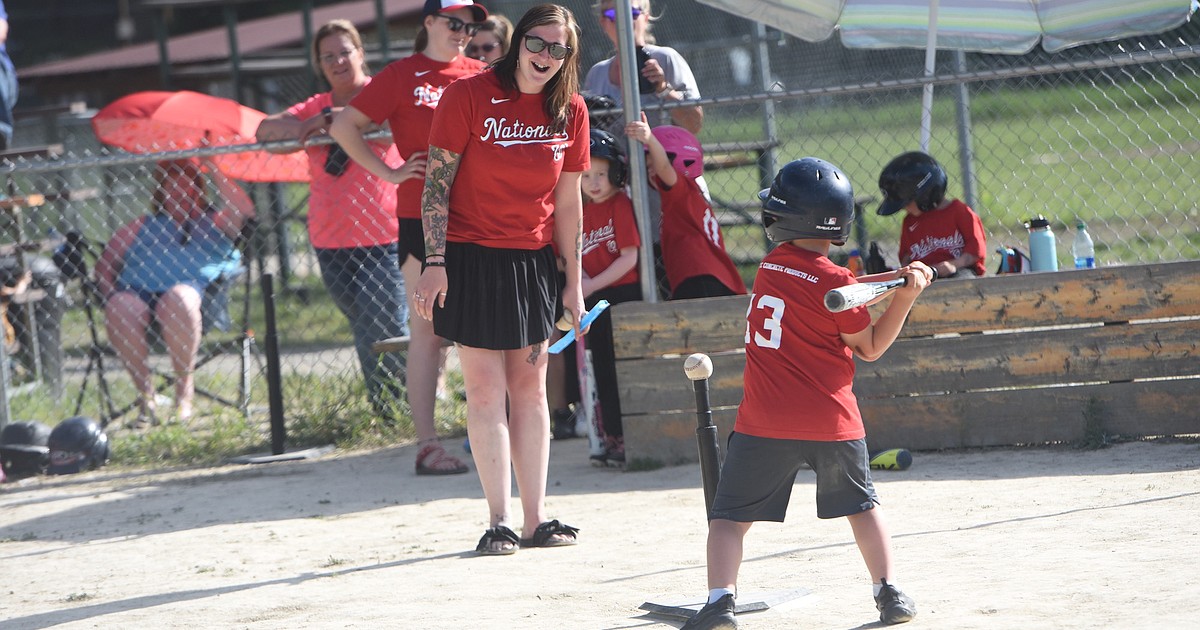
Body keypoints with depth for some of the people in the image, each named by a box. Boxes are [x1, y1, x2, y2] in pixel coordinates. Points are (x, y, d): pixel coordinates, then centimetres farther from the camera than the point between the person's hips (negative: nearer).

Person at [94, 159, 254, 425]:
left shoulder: (212, 222, 26)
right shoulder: (144, 226, 31)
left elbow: (244, 208, 4)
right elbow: (104, 264, 23)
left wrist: (213, 170, 6)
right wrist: (111, 295, 4)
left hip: (193, 286, -2)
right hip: (137, 291, 2)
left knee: (177, 299, -40)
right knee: (119, 309, -35)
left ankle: (185, 391, -28)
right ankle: (145, 394, -28)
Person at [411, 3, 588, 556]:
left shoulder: (570, 111, 3)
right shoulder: (468, 96, -10)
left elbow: (568, 200, 8)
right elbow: (437, 182, -8)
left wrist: (574, 282, 7)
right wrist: (435, 263, -14)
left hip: (532, 262, 4)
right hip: (471, 257, -4)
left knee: (530, 389, 6)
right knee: (486, 390, -5)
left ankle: (536, 520, 10)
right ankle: (499, 523, -3)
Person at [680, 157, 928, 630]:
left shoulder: (770, 266, 4)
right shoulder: (836, 282, -8)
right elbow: (869, 347, 1)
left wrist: (895, 282, 12)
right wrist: (905, 297, 0)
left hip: (764, 423, 1)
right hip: (831, 421, -1)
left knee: (730, 515, 5)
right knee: (861, 503, 20)